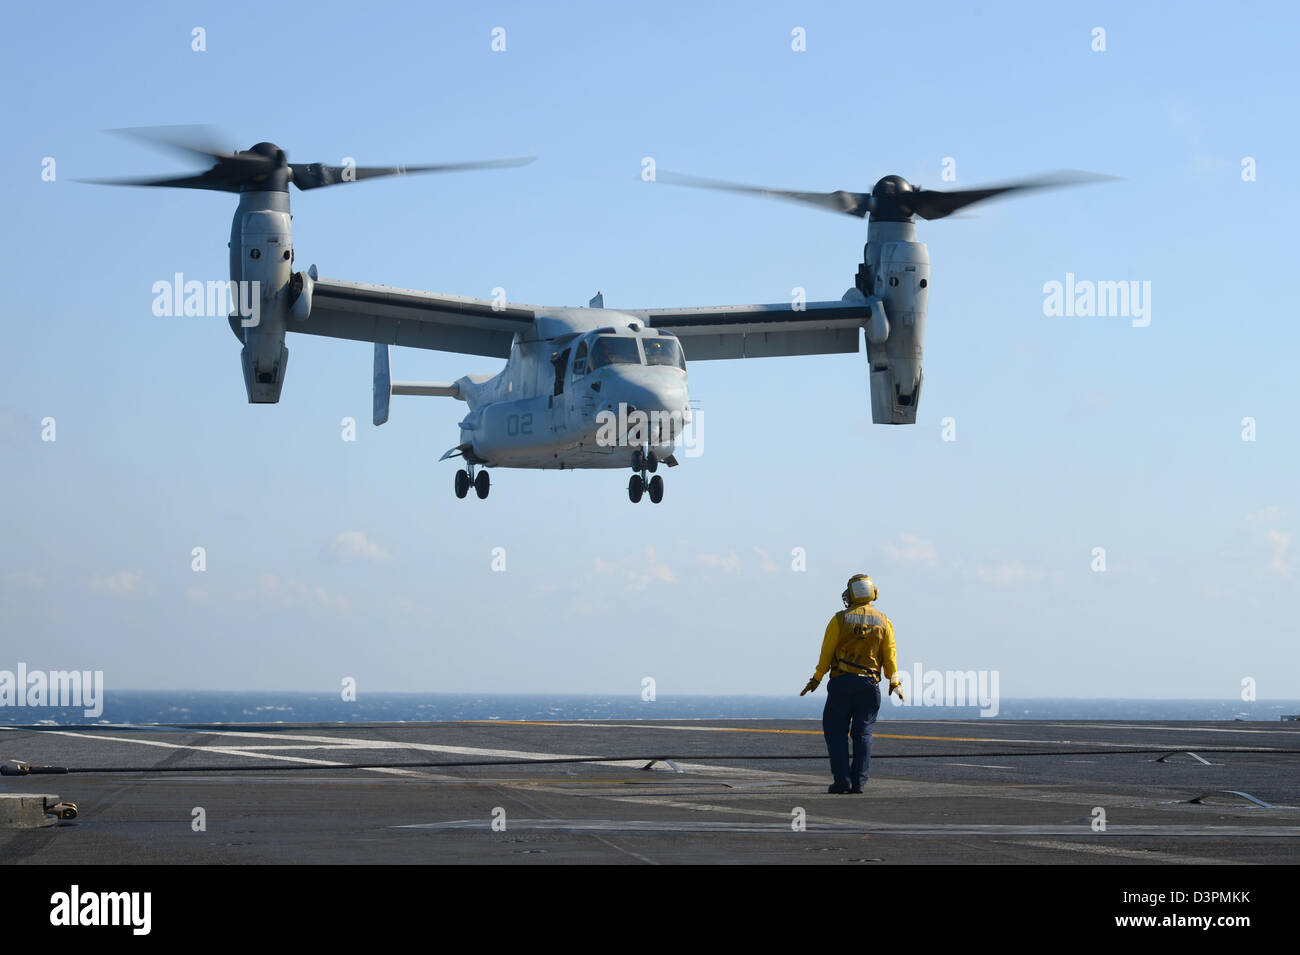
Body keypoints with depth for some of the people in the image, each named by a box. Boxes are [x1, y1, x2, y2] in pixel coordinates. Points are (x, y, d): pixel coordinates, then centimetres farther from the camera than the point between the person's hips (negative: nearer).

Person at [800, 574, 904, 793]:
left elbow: (827, 651, -1)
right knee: (863, 733, 5)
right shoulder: (883, 622, 4)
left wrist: (817, 679, 7)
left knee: (836, 731, 4)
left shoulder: (840, 619, -2)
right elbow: (890, 654, 2)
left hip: (841, 682, -2)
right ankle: (858, 781, -2)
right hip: (869, 683, 2)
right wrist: (894, 682, 11)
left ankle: (842, 779, -6)